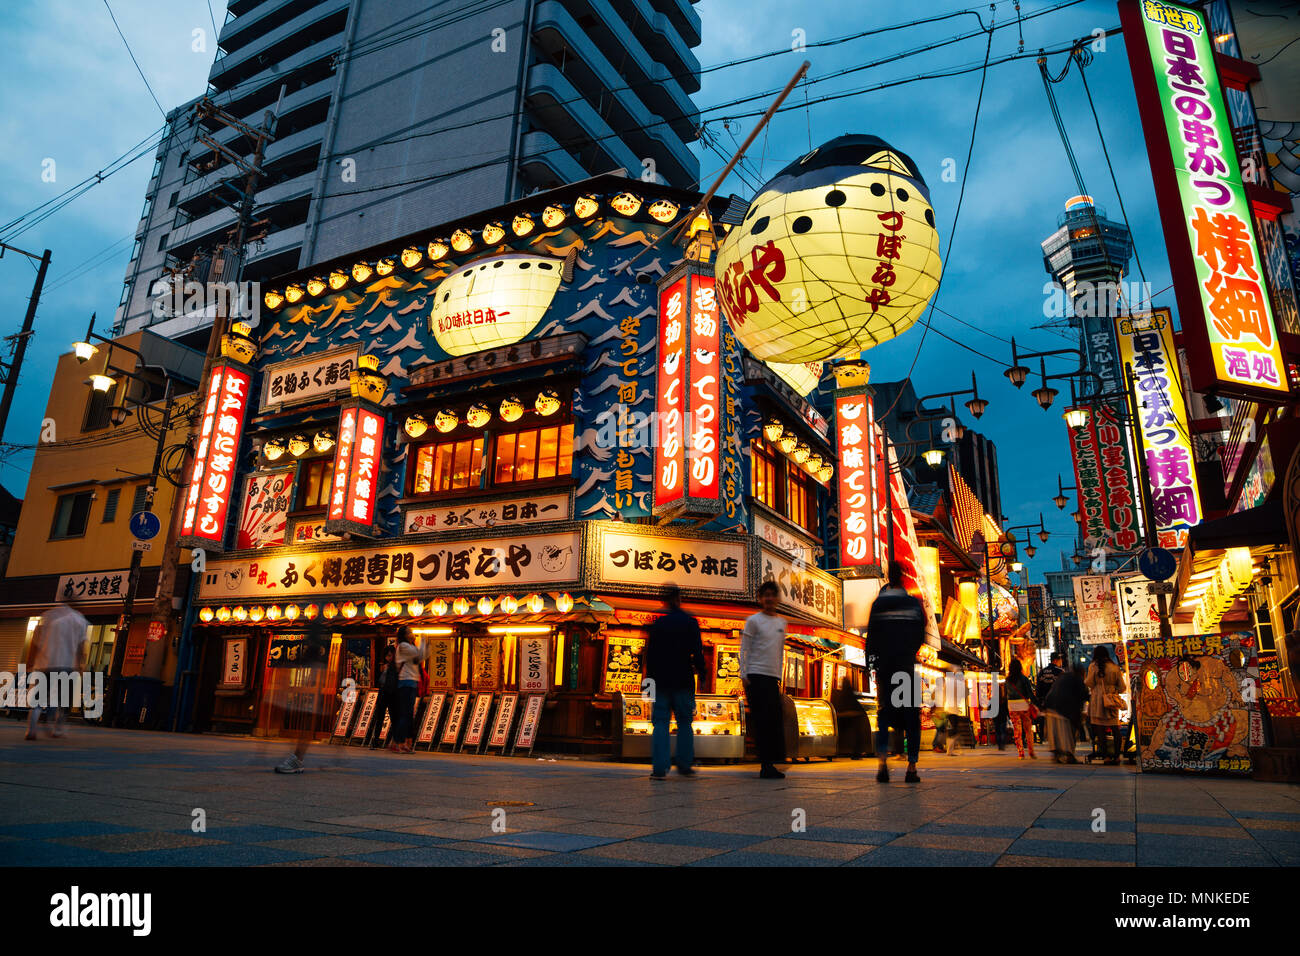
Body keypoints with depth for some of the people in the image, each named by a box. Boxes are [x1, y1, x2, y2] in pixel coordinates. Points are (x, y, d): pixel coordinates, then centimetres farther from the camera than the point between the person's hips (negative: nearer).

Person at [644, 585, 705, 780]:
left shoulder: (657, 623, 3)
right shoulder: (690, 622, -1)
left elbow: (650, 654, 4)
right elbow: (697, 653, -5)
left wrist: (650, 678, 11)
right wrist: (701, 673, 4)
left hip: (661, 682, 1)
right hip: (683, 682, -1)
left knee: (661, 723, 2)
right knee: (684, 723, 11)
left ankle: (659, 768, -5)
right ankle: (684, 765, 13)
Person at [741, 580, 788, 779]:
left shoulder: (782, 623, 17)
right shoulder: (753, 620, 0)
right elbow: (744, 650, -2)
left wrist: (779, 676, 18)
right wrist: (744, 675, -8)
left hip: (773, 677, 6)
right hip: (756, 675, -6)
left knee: (776, 720, 3)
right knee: (762, 720, -8)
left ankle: (771, 762, 10)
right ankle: (766, 765, -5)